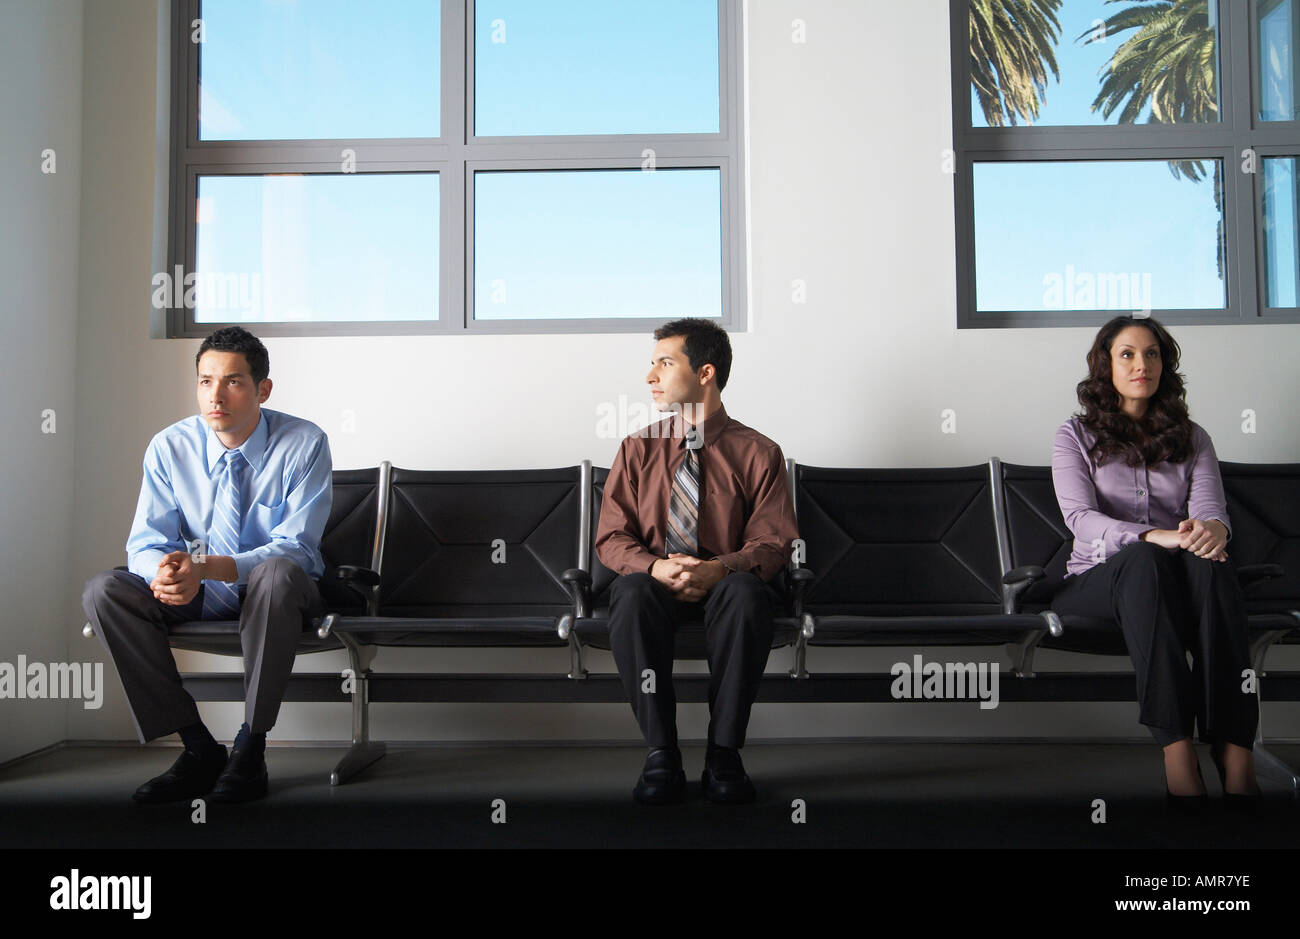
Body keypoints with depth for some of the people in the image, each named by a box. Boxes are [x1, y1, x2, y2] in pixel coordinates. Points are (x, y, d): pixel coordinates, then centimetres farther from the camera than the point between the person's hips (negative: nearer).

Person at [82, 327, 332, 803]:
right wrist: (162, 571, -32)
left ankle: (250, 747, -23)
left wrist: (205, 566, -35)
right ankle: (198, 749, -16)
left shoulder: (305, 444, -15)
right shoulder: (169, 447, -4)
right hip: (200, 598, 4)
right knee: (104, 591, -21)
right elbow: (145, 541, -6)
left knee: (278, 575, -38)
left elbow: (296, 547, -20)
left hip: (276, 596, -4)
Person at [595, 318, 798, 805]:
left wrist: (719, 569, -25)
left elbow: (772, 542, -4)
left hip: (724, 585, -1)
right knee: (630, 593, -34)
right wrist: (654, 566, -19)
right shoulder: (638, 449, 9)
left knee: (747, 592, -36)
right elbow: (611, 537, 4)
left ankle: (724, 753, -26)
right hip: (654, 583, 2)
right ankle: (661, 754, -26)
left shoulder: (758, 453, 3)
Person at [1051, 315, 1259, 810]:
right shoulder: (1075, 435, 8)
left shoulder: (1191, 437, 18)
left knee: (1211, 561, -34)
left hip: (1182, 583, 2)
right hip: (1099, 578, -2)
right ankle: (1176, 745, -48)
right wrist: (1151, 536, -28)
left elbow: (1209, 505, 1)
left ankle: (1235, 745, -44)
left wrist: (1213, 528, -26)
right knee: (1145, 558, -37)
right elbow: (1080, 517, -8)